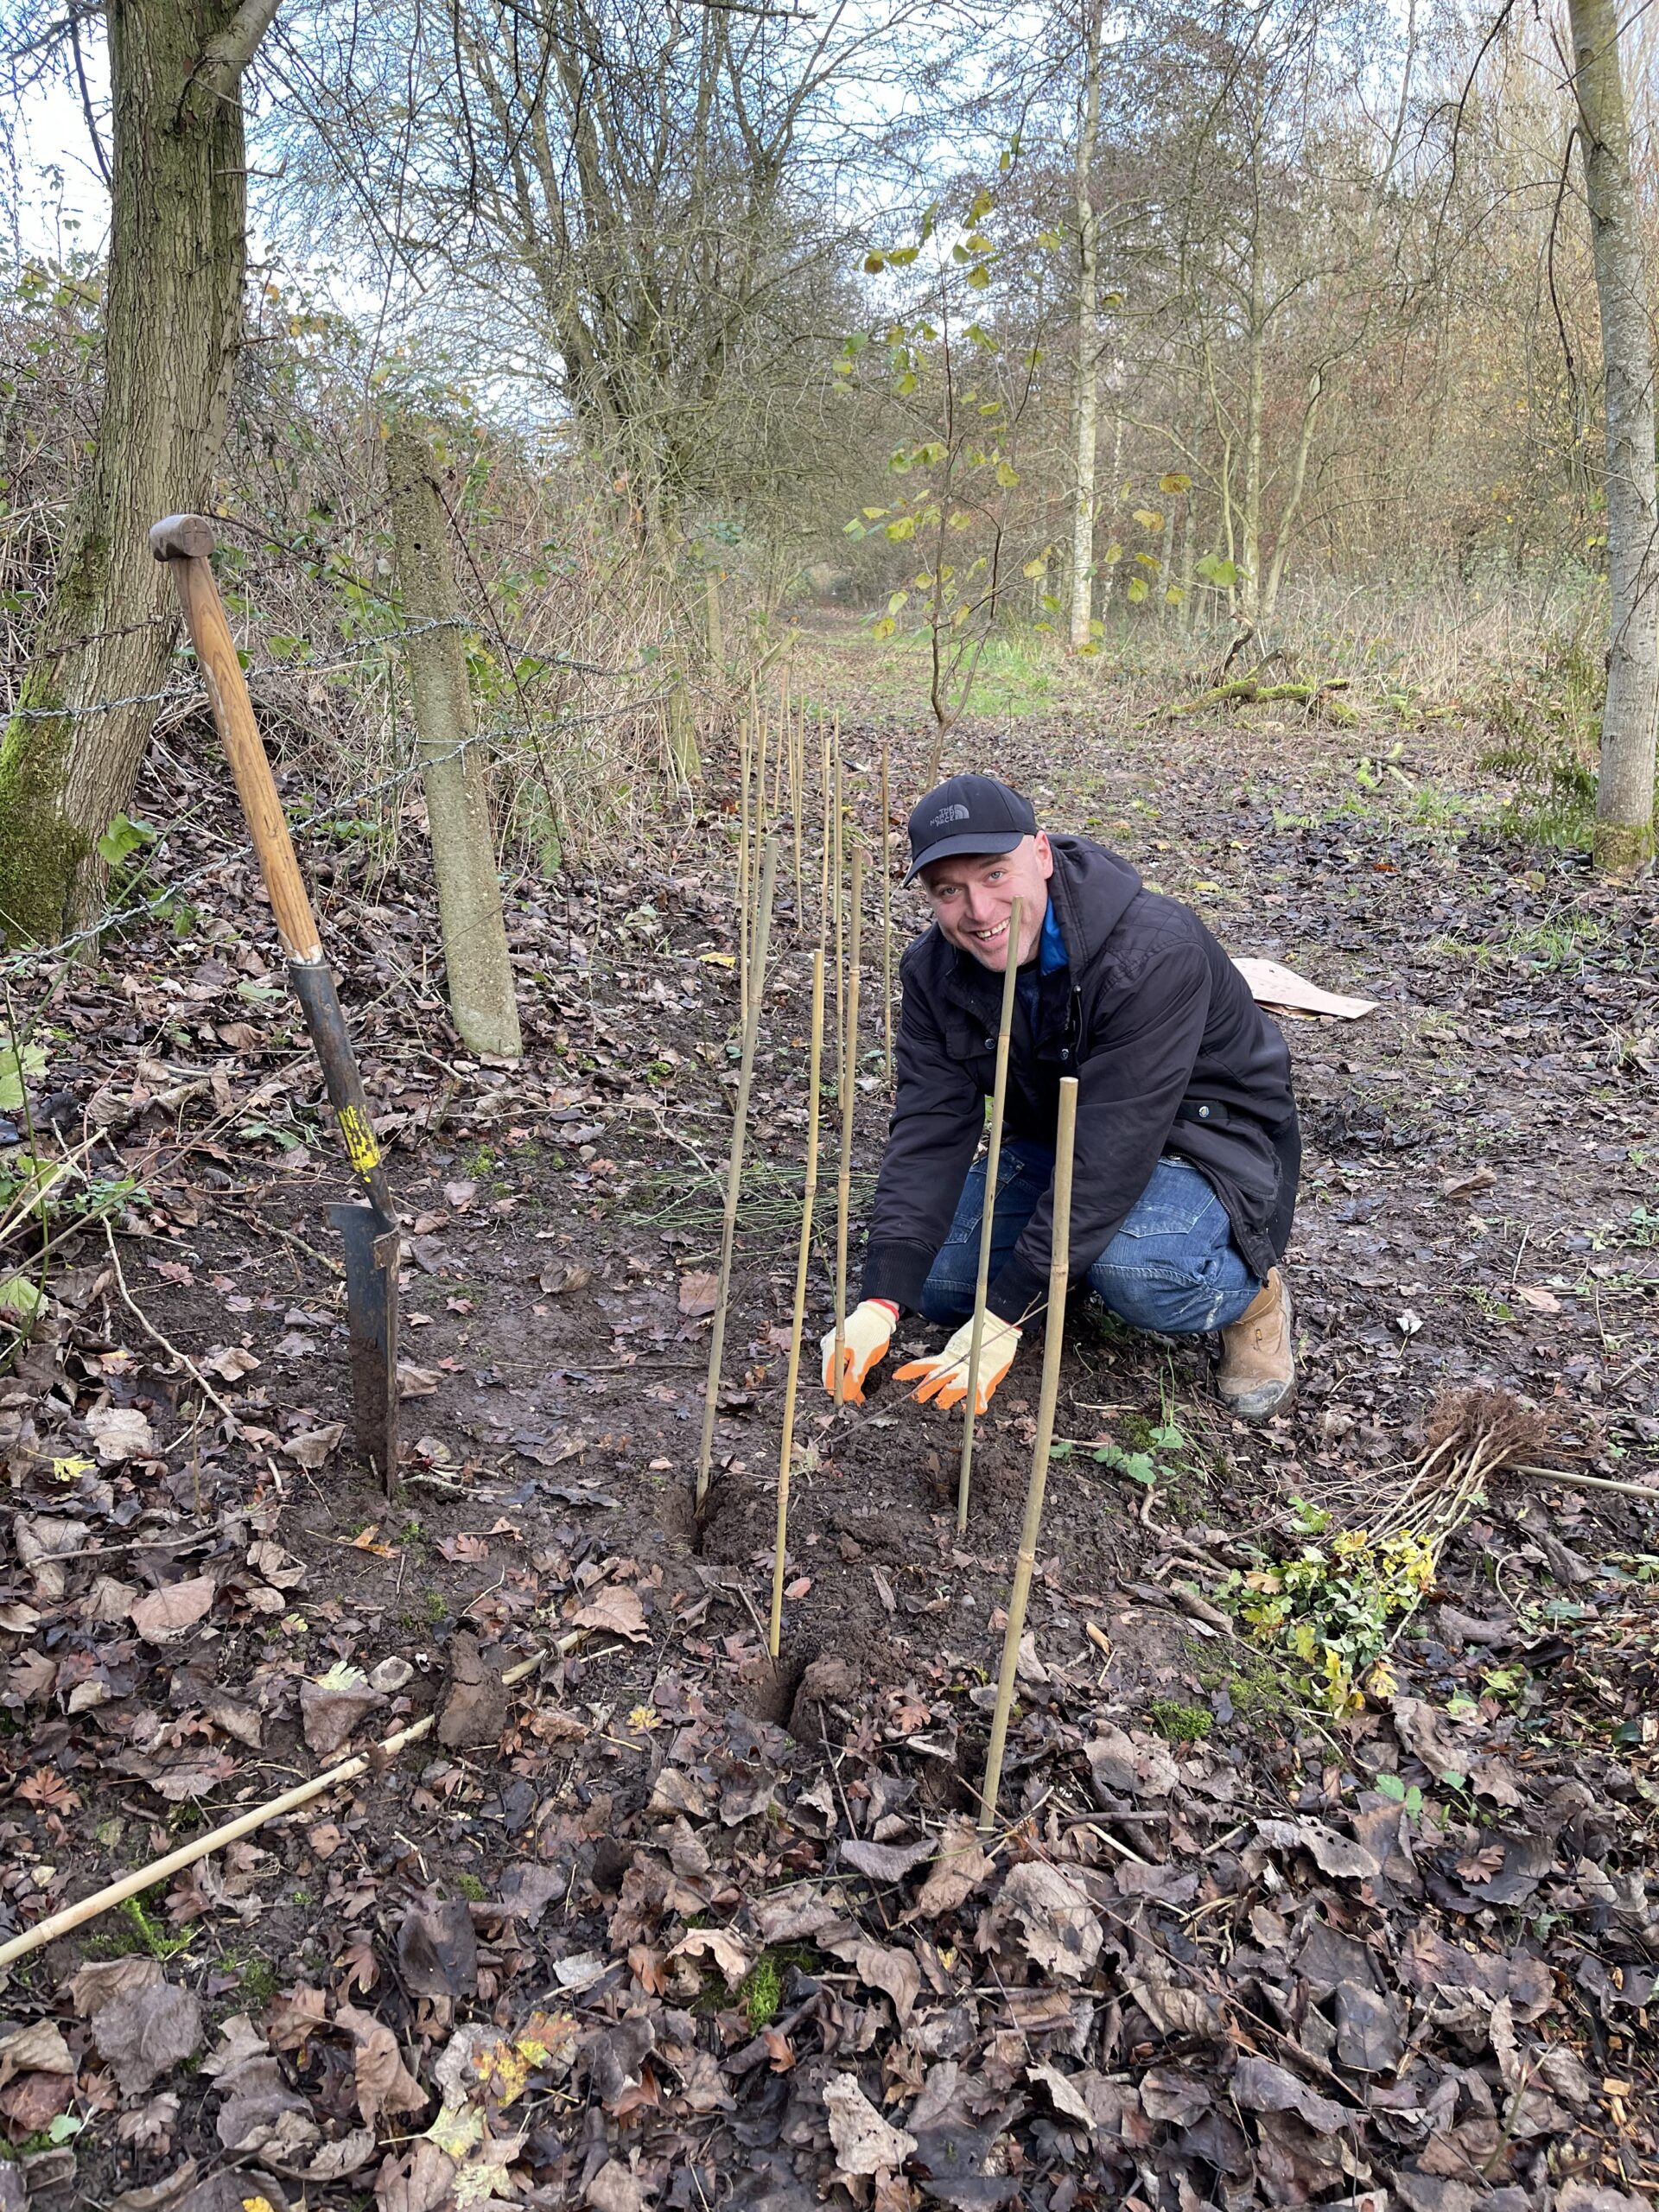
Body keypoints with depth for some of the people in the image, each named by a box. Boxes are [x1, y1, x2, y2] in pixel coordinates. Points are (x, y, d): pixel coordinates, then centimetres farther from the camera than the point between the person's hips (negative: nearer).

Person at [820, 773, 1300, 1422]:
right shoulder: (936, 970, -13)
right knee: (937, 1281, -10)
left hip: (1205, 1142, -6)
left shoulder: (1154, 953, -34)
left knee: (1135, 1272, -36)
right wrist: (882, 1300, -29)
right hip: (1055, 1140, 6)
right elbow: (930, 1129, -17)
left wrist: (1006, 1317, -37)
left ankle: (1253, 1293, -2)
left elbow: (1111, 1154, -36)